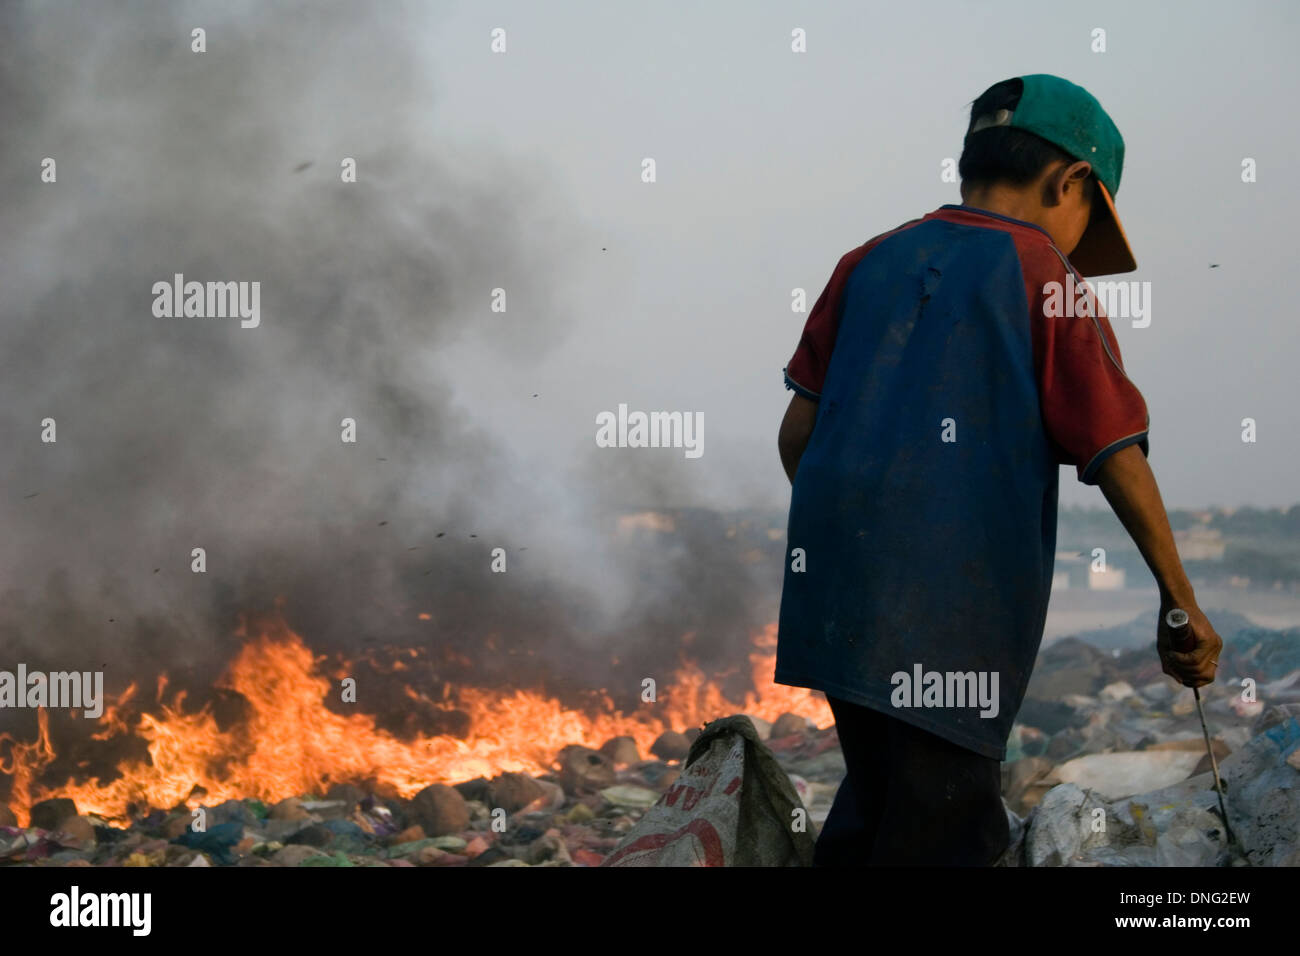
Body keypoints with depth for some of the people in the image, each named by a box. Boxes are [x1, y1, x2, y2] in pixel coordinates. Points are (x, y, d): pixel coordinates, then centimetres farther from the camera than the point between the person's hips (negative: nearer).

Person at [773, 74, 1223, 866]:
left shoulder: (869, 263, 14)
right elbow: (1118, 458, -5)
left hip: (837, 591, 6)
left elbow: (798, 431, 11)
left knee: (875, 812, 19)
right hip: (959, 613, -5)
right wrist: (1181, 601, 2)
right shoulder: (1050, 281, -1)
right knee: (939, 832, 1)